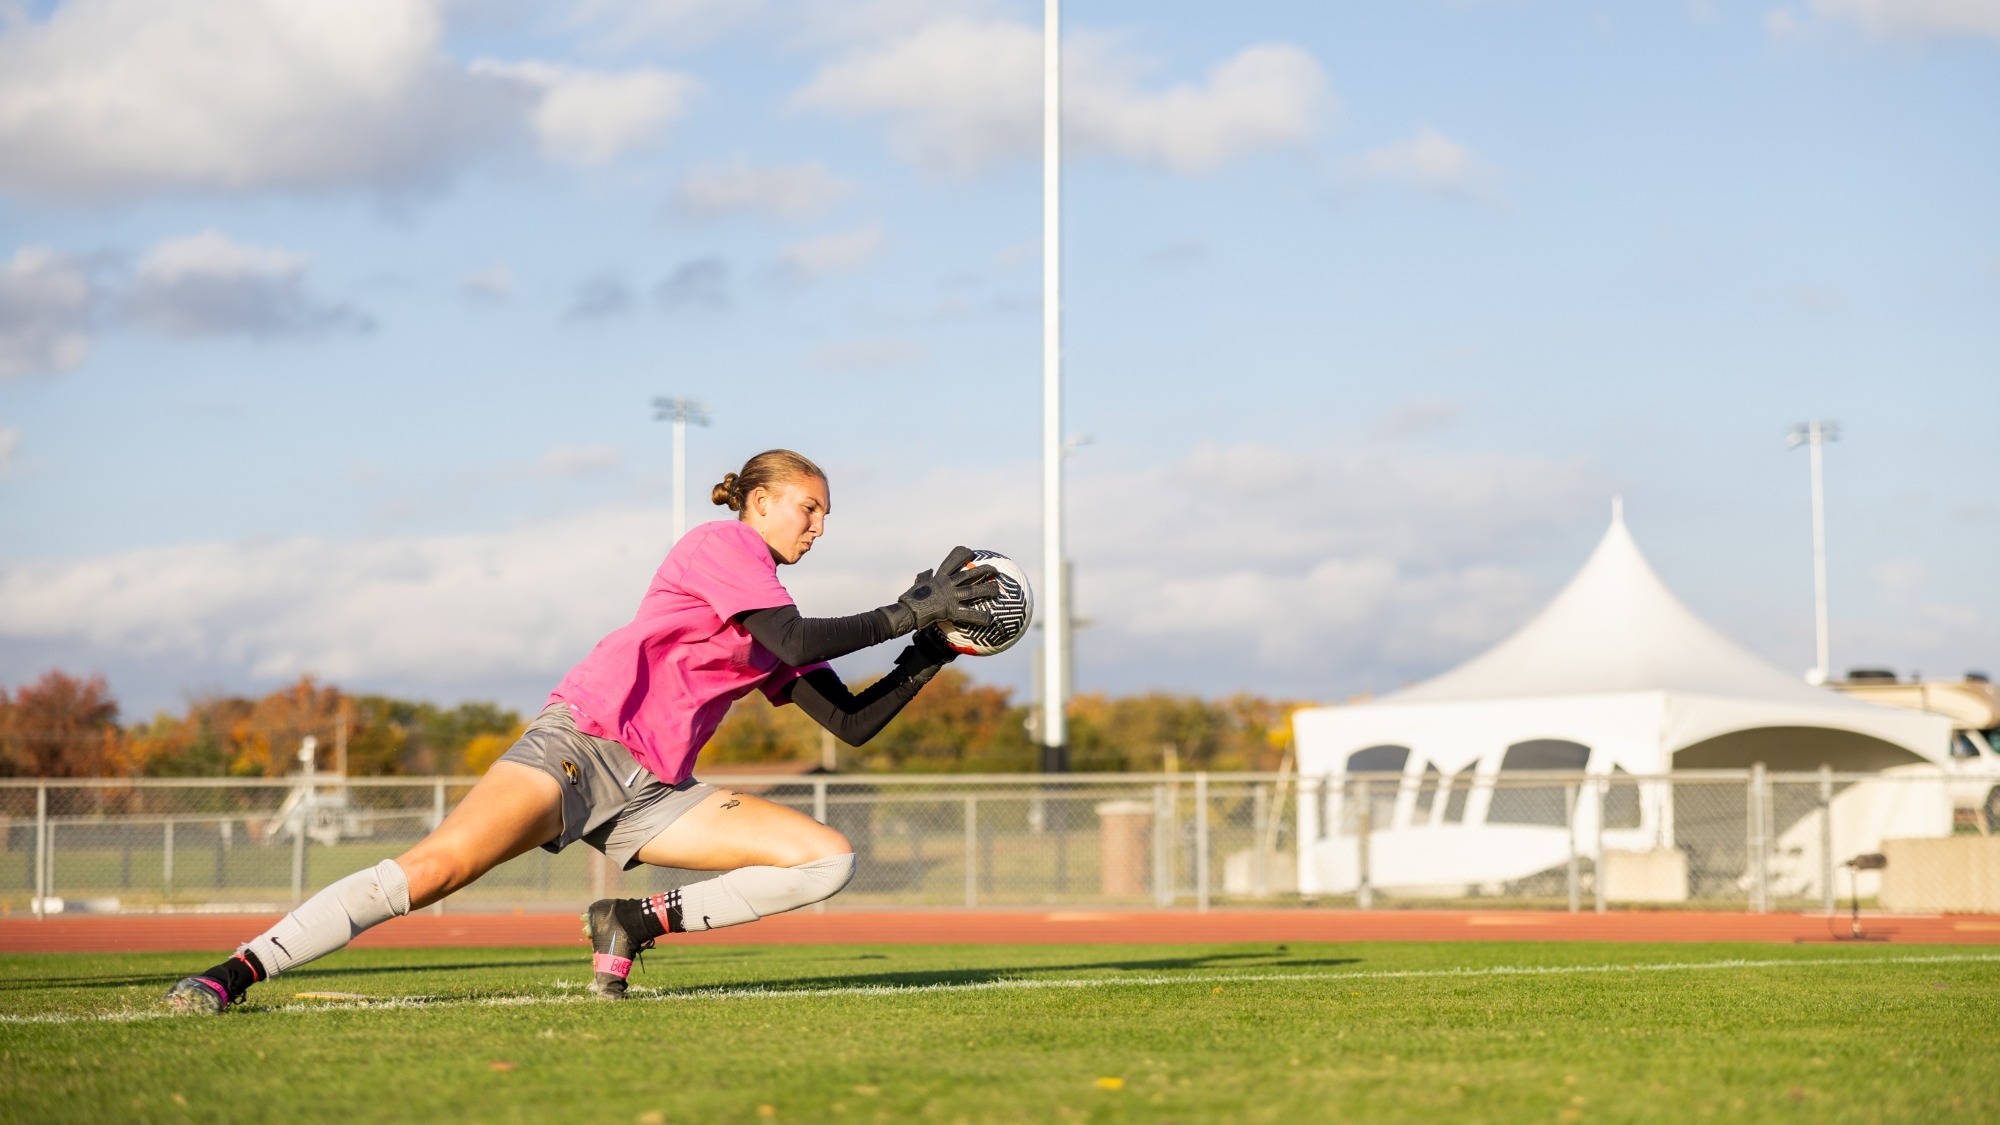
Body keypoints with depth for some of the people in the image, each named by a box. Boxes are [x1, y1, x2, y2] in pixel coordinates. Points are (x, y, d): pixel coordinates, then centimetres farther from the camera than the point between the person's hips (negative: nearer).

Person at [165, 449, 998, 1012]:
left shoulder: (774, 621, 22)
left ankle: (634, 921, -4)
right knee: (436, 866, -27)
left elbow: (853, 724, 18)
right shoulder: (722, 544, 0)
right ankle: (229, 974, -21)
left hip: (655, 794, 8)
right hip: (580, 741, -8)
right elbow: (796, 643, -15)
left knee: (828, 861, -6)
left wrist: (932, 651, 10)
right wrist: (909, 615, -10)